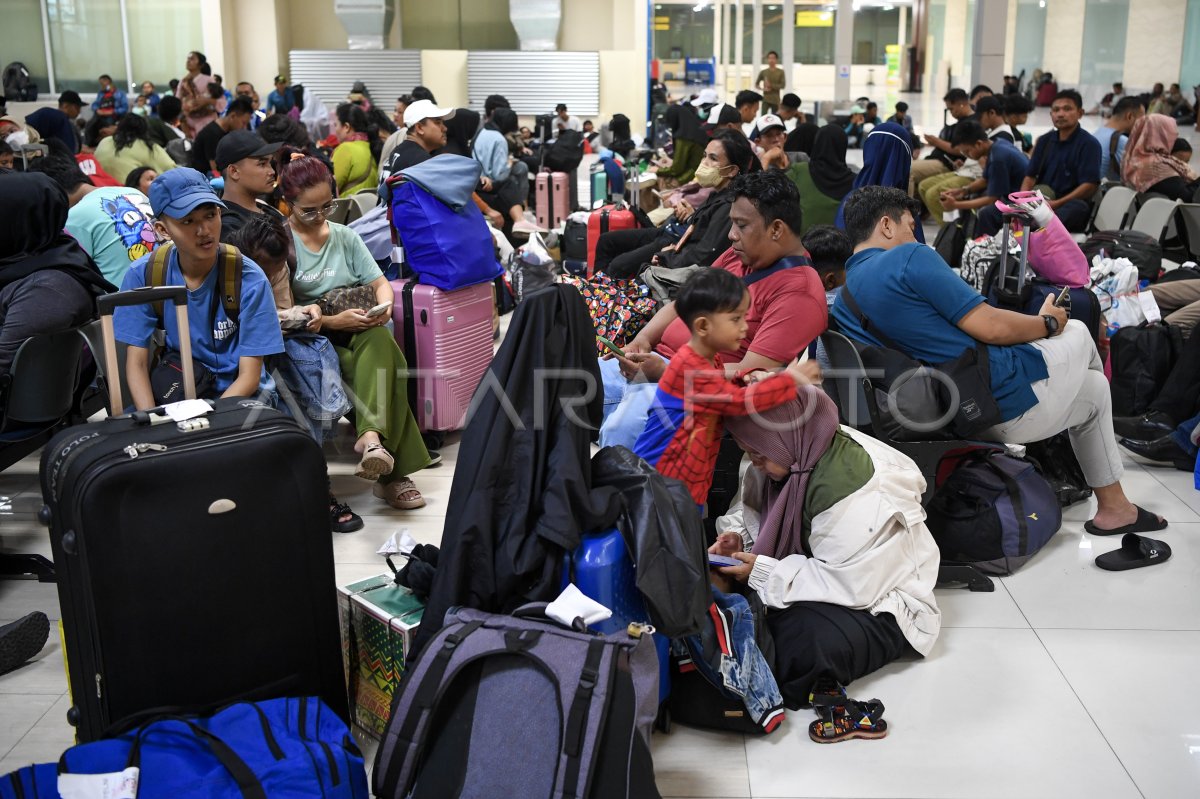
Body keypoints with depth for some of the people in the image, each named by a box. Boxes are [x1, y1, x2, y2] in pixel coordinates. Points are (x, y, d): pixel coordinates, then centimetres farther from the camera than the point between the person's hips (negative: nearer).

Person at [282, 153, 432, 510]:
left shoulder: (345, 237, 16)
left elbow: (379, 283, 11)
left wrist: (385, 304, -13)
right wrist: (333, 321, -19)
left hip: (358, 331, 4)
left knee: (381, 341, -35)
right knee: (383, 362, -33)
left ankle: (372, 437, -48)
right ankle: (390, 469, -33)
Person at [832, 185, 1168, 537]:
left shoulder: (840, 306, 7)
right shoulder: (910, 258, -18)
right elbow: (992, 327, -20)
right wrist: (1048, 323, 0)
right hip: (1014, 396, -9)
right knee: (1078, 332, 25)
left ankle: (1113, 507, 44)